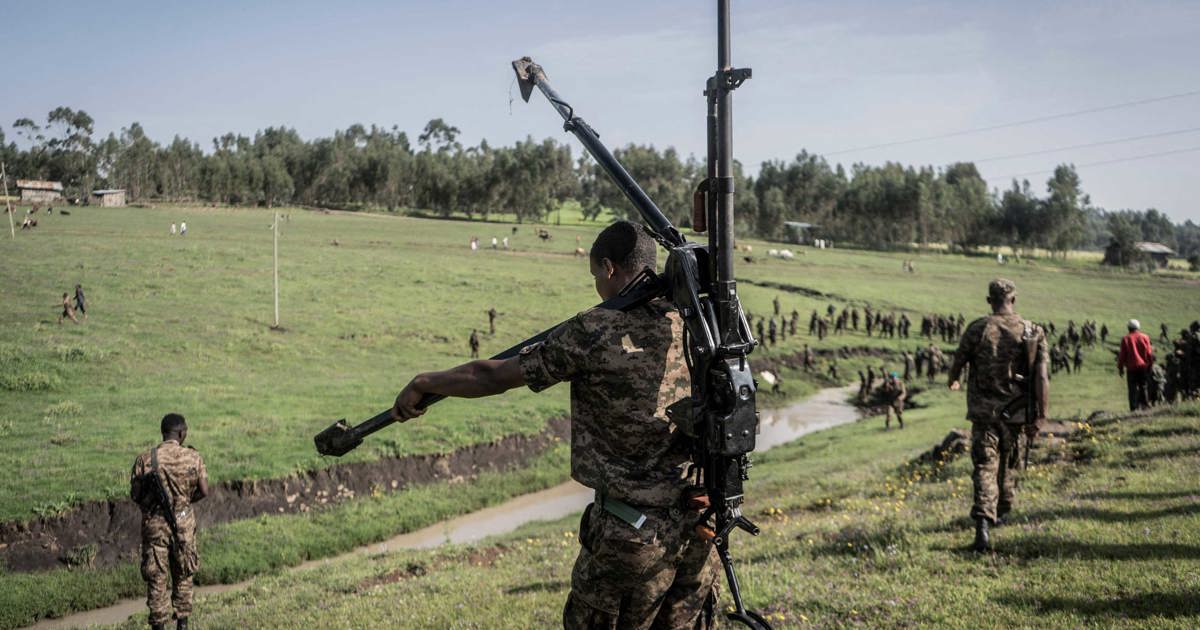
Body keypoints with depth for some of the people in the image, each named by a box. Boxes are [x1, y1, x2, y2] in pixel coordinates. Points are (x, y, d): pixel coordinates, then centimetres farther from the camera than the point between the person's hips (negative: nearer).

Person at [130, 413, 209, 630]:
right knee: (183, 576, 17)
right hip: (184, 522, 1)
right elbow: (204, 491, -6)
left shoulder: (145, 459, -10)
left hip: (154, 524, -1)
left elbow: (135, 495, -6)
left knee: (156, 579, 8)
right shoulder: (193, 457, -8)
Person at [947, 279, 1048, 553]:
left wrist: (953, 381, 31)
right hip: (1016, 413, 2)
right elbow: (1042, 378, -11)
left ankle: (983, 525, -19)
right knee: (1008, 464, 21)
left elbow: (958, 363, 8)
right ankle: (1001, 514, 37)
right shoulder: (1033, 332, -4)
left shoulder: (976, 329, -7)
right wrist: (1040, 417, -7)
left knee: (984, 466, -3)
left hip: (983, 411, -2)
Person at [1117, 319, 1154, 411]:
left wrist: (1120, 368, 6)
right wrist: (1151, 365, 13)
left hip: (1131, 367, -2)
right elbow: (1149, 353, 3)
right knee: (1144, 387, 12)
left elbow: (1122, 355, -1)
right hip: (1144, 366, 2)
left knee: (1133, 388, -1)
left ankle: (1134, 408, -6)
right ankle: (1145, 405, 9)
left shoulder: (1125, 339, -2)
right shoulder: (1145, 337, 2)